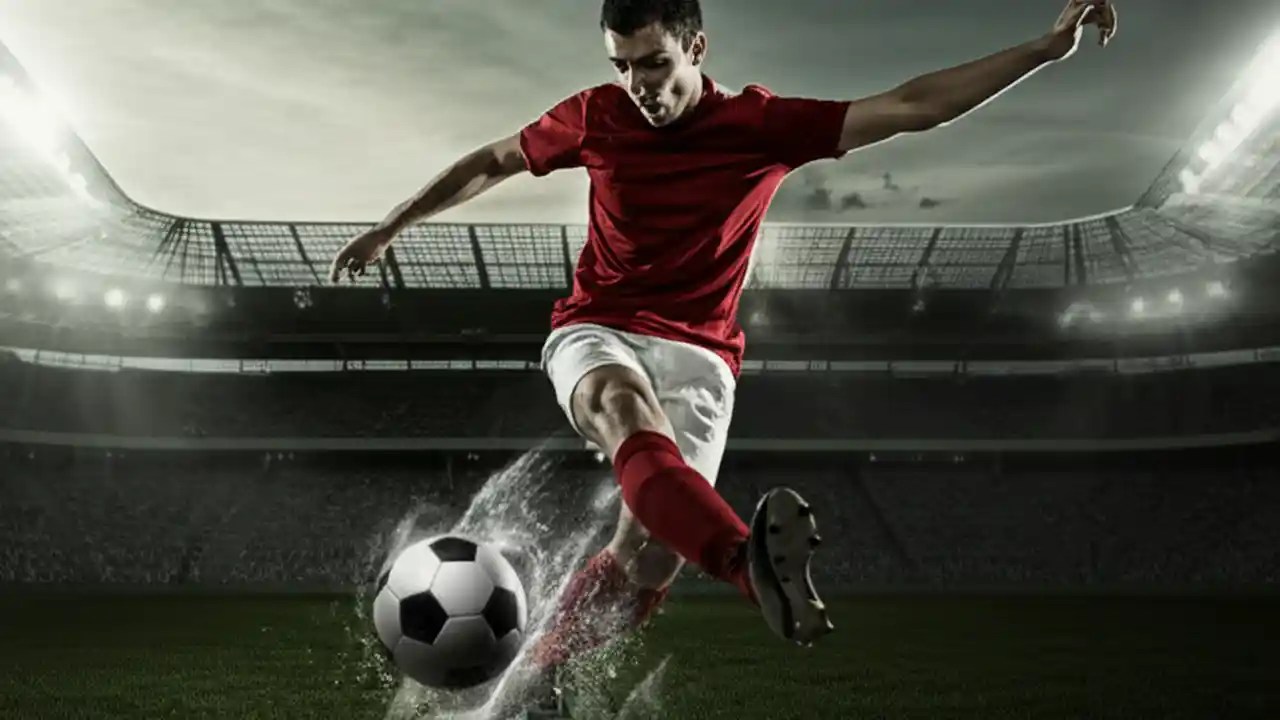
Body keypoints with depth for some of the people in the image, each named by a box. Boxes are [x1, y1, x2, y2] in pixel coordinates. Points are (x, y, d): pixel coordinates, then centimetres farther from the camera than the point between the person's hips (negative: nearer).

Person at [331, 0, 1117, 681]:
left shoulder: (762, 123, -3)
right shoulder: (595, 115, 1)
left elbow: (913, 106, -8)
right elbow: (492, 162, 17)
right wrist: (389, 227, 24)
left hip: (697, 356, 1)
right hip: (597, 331, 0)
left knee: (649, 557, -15)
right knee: (629, 413, -38)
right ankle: (754, 564, -66)